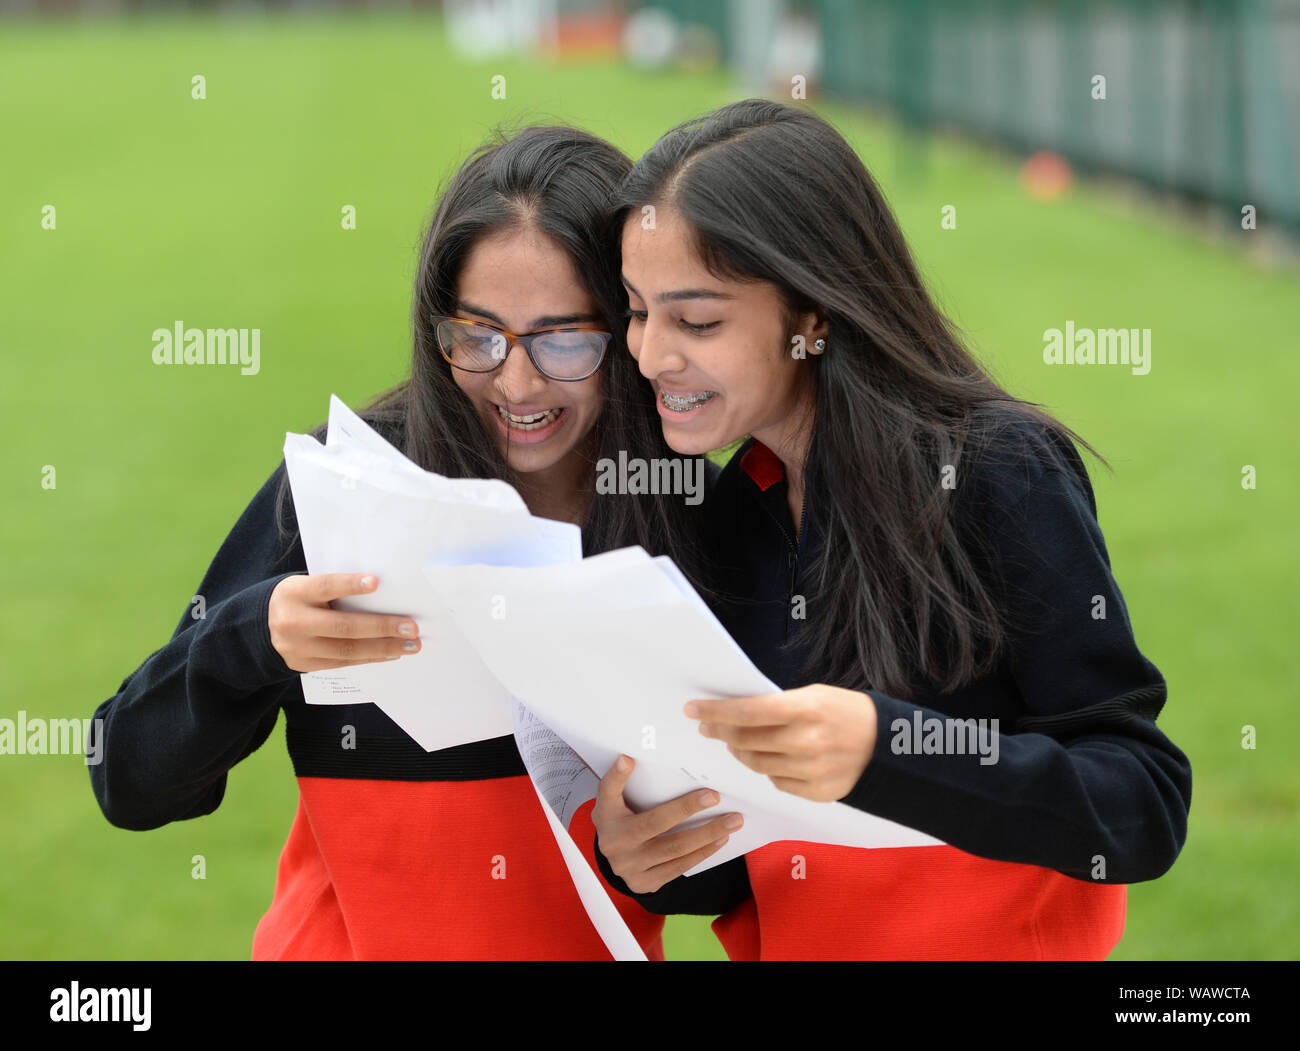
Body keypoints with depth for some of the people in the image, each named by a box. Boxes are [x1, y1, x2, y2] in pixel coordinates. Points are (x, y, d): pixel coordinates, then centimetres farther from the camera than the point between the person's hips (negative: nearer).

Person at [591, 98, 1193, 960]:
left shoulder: (998, 476, -9)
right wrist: (643, 858, -9)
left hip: (996, 938, -4)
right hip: (789, 944, 4)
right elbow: (760, 862, 11)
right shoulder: (734, 510, 7)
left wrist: (880, 748, -25)